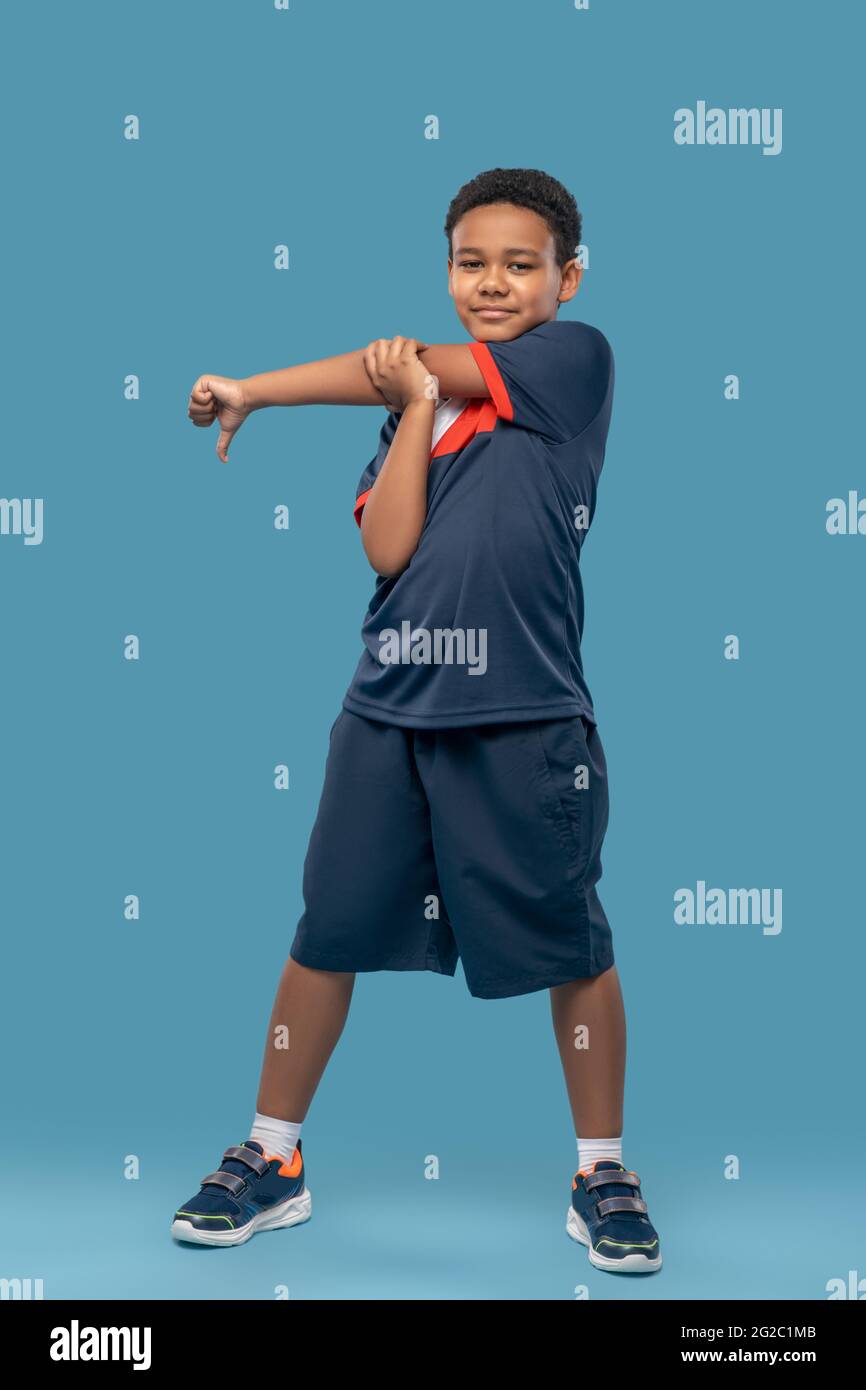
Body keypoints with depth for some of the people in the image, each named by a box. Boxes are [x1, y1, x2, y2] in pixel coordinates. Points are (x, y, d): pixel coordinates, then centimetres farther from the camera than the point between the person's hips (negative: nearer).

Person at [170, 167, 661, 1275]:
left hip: (526, 719, -4)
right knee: (329, 930, 9)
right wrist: (416, 406, -7)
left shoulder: (580, 358, -1)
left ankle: (601, 1174, 25)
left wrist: (252, 391, 3)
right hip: (389, 712, 4)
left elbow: (393, 360, -6)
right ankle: (272, 1161, 25)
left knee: (572, 946, 6)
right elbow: (387, 549, -1)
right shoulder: (417, 404, 13)